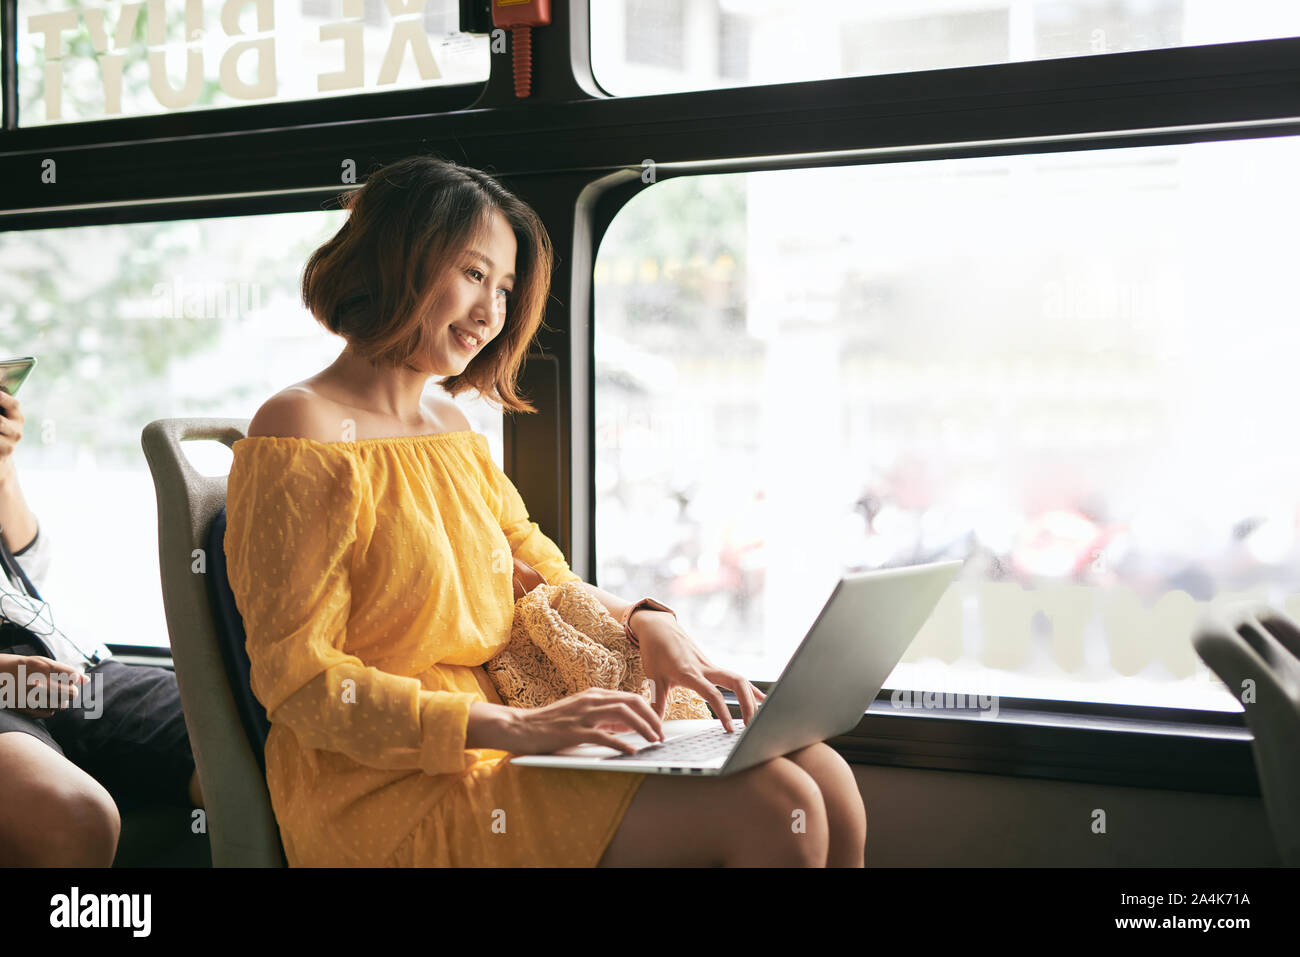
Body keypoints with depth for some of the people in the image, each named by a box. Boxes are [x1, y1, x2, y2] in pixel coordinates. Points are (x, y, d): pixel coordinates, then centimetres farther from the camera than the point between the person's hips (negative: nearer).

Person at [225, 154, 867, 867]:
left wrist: (645, 622, 0)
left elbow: (545, 581, 23)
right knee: (767, 812, -22)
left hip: (499, 747, 8)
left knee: (820, 778, -8)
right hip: (391, 793, -8)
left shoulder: (452, 429, 18)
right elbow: (300, 684, -15)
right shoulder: (302, 434, -9)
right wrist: (511, 728, -24)